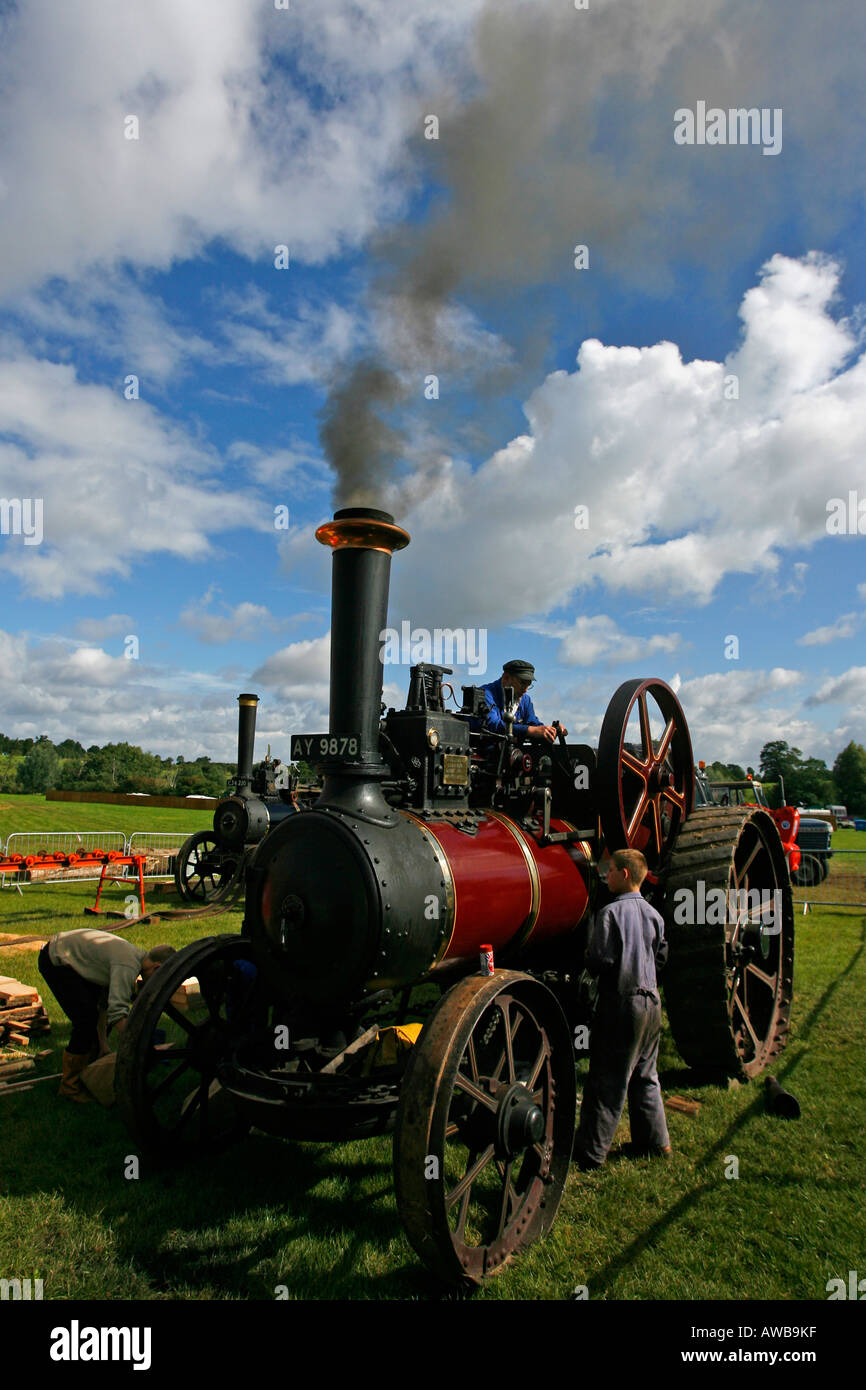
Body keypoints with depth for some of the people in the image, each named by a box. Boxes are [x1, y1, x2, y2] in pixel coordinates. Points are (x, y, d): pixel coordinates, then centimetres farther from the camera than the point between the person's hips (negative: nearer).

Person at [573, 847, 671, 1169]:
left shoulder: (611, 912, -16)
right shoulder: (653, 914, 5)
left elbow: (601, 961, -19)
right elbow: (662, 957, 13)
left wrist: (587, 958, 1)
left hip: (621, 1002, -7)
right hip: (651, 1002, 7)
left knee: (607, 1082, 2)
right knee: (645, 1076, 21)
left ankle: (590, 1152, 11)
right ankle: (656, 1142, 30)